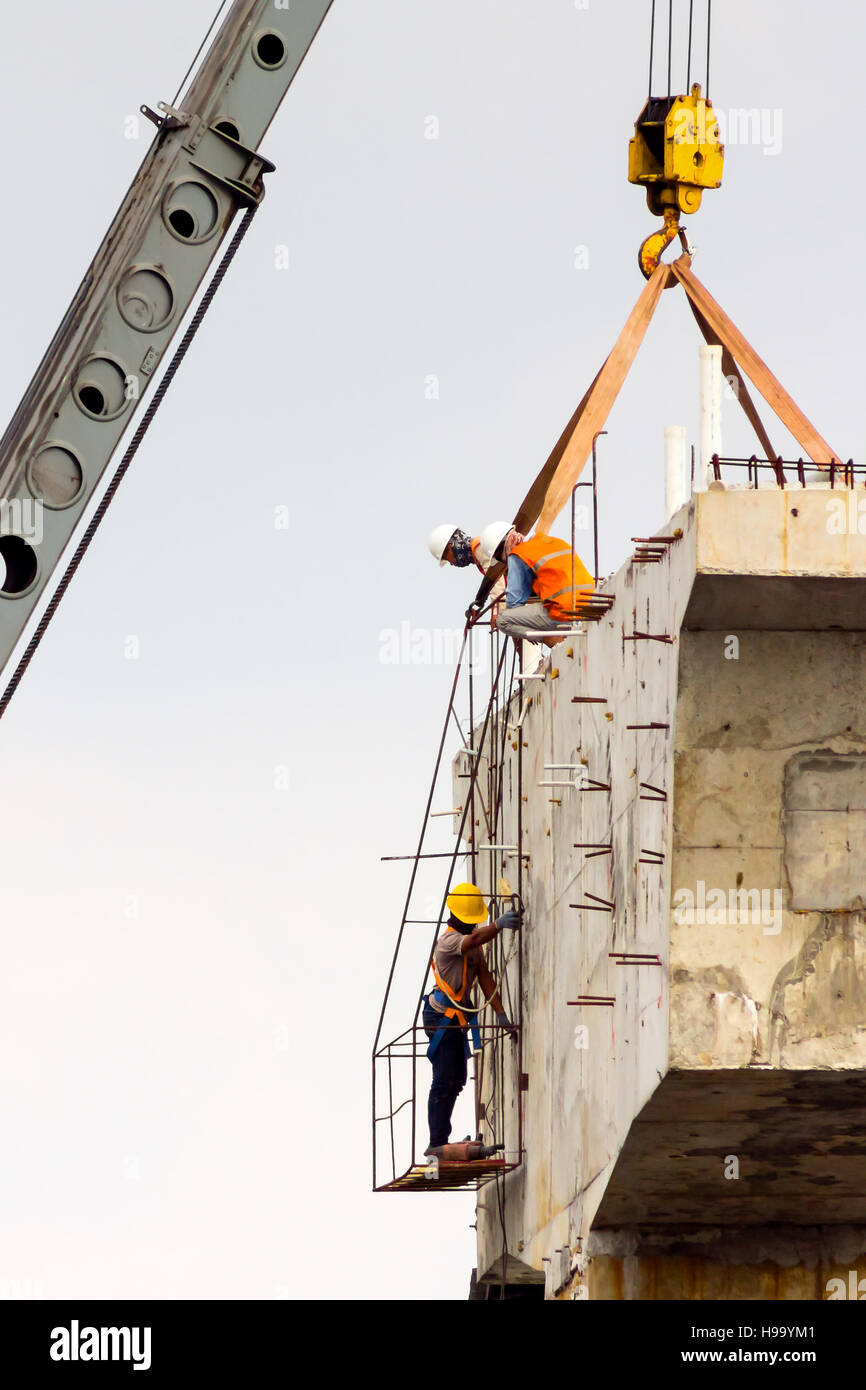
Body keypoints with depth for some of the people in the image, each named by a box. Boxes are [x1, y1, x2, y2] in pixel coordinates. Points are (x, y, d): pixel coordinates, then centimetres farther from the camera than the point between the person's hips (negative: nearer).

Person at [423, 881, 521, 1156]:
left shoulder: (473, 942, 12)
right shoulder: (448, 940, -17)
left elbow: (485, 977, 7)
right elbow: (472, 940, -40)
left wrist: (501, 1014, 0)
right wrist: (498, 926, -57)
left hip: (457, 1019, 10)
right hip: (442, 1018, -10)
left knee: (457, 1079, 15)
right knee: (444, 1081, -9)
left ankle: (440, 1141, 23)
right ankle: (437, 1143, -7)